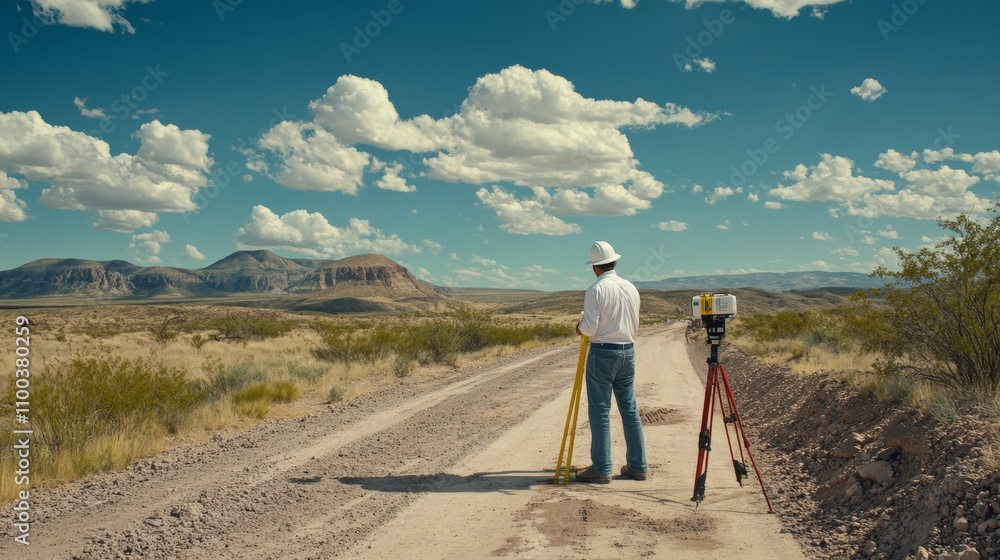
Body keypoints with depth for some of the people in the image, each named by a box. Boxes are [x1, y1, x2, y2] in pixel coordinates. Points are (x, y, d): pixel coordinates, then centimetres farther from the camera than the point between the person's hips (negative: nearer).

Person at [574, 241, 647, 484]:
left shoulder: (596, 290, -12)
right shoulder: (631, 288, 7)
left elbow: (589, 328, -17)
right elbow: (635, 326, 14)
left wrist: (579, 327, 4)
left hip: (602, 353, -6)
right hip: (628, 352, 6)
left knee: (600, 411, 0)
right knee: (630, 409, 12)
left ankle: (601, 470, 4)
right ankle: (637, 466, 18)